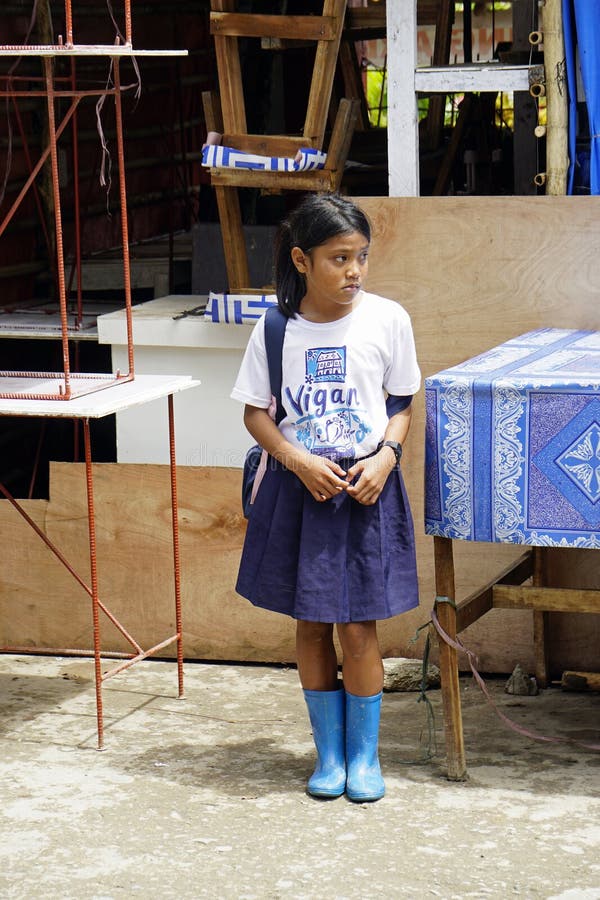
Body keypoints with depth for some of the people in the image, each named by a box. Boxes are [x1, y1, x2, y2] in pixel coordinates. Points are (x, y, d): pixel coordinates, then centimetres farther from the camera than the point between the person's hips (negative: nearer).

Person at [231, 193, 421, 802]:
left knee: (357, 628, 0)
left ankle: (364, 754, 16)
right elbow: (255, 412, 2)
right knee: (310, 626, 9)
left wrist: (385, 456, -13)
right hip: (299, 487, 1)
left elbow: (402, 405, 4)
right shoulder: (276, 328, -4)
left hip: (366, 488, -1)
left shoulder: (386, 319, -5)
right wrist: (298, 461, -13)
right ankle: (328, 751, 23)